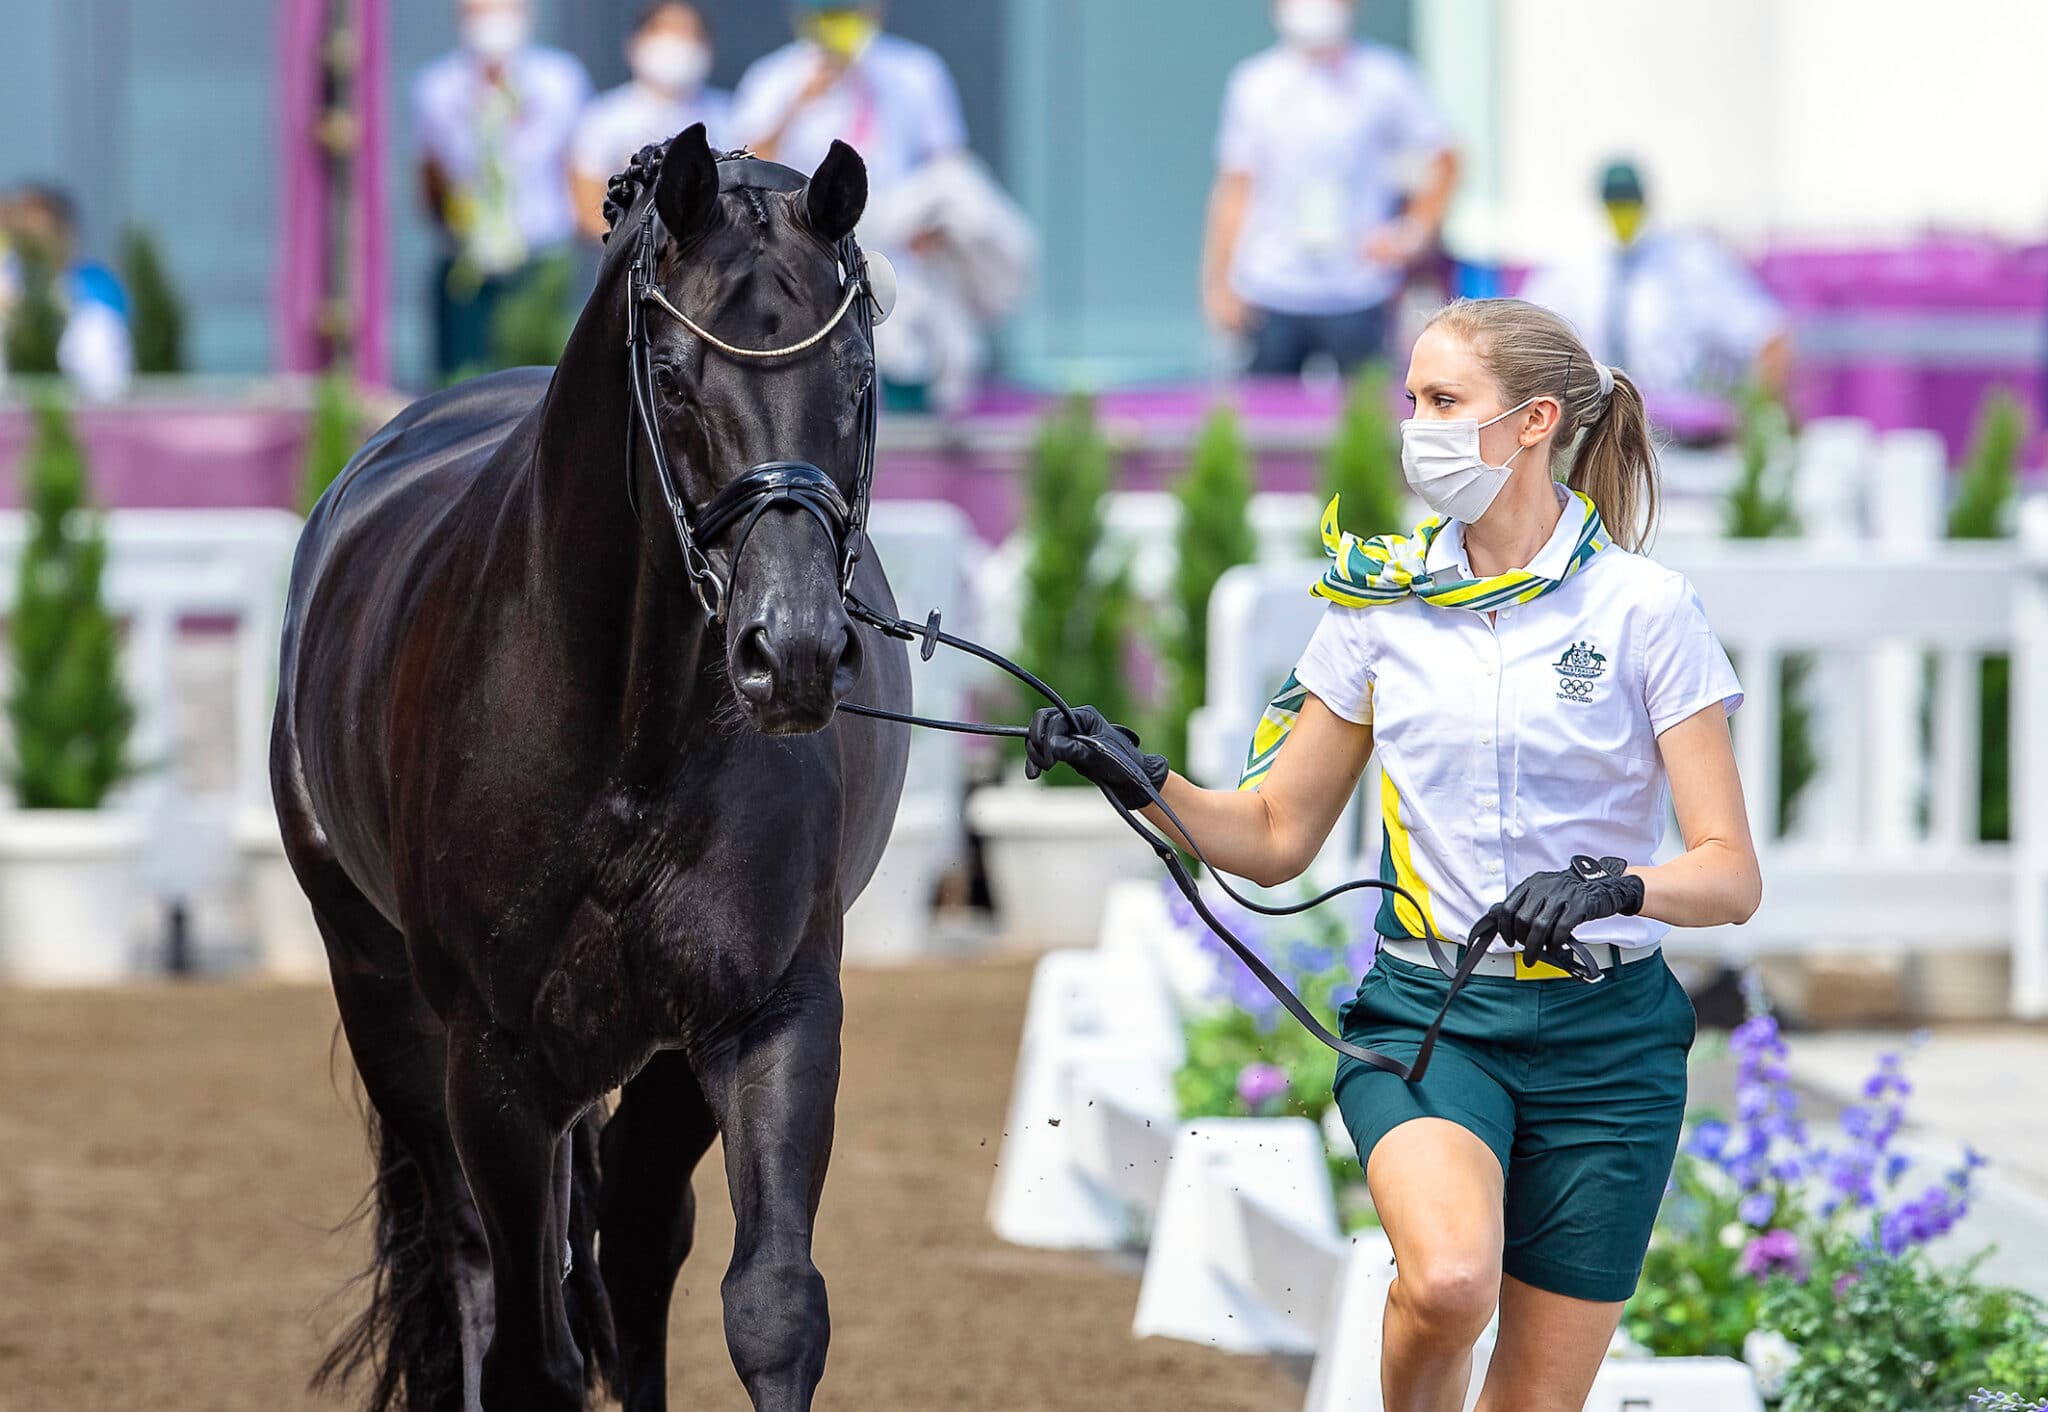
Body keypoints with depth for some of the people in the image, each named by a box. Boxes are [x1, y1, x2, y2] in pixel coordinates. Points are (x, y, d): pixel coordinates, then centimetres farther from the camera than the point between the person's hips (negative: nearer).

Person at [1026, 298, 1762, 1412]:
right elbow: (1274, 838, 10)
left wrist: (1609, 887, -27)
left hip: (1602, 1037, -1)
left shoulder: (1643, 610, -5)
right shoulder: (1383, 599, 5)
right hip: (1426, 1015, 1)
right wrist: (1142, 783, -8)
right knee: (1447, 1278, -30)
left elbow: (1731, 874, -8)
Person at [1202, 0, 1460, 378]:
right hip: (1270, 298, 1)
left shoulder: (1386, 77, 1)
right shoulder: (1254, 84, 6)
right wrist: (1219, 282, 6)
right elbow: (1235, 187, 10)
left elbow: (1443, 161, 10)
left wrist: (1414, 233, -3)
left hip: (1358, 294, -1)